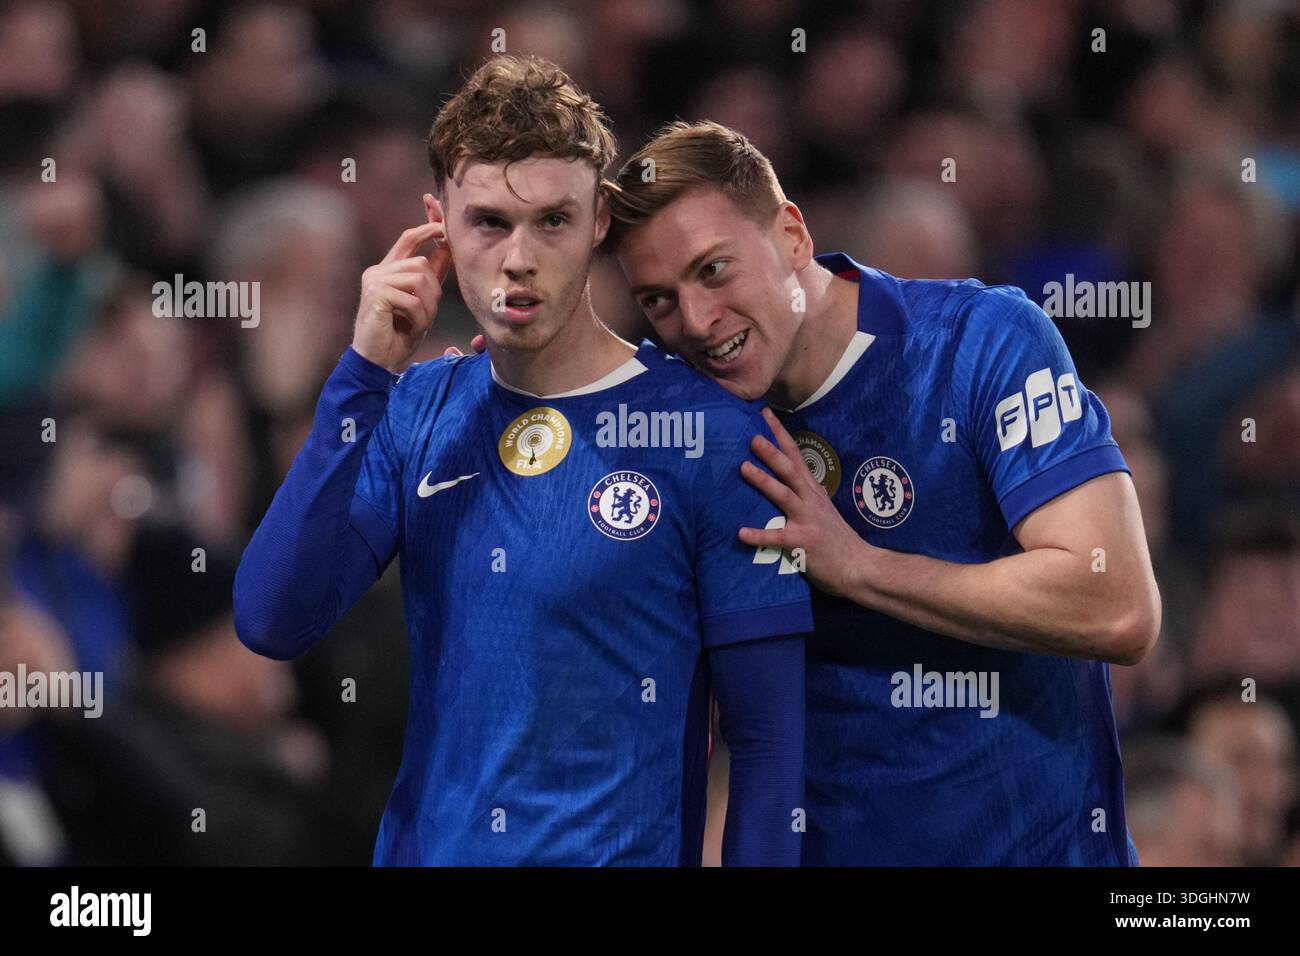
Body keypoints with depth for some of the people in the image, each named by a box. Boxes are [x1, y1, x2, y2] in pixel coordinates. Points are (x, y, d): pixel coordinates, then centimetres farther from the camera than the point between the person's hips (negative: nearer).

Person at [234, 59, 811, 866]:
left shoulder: (712, 434, -10)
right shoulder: (416, 414, 3)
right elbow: (273, 624, -8)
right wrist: (366, 374, -11)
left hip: (625, 846, -4)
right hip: (427, 840, 4)